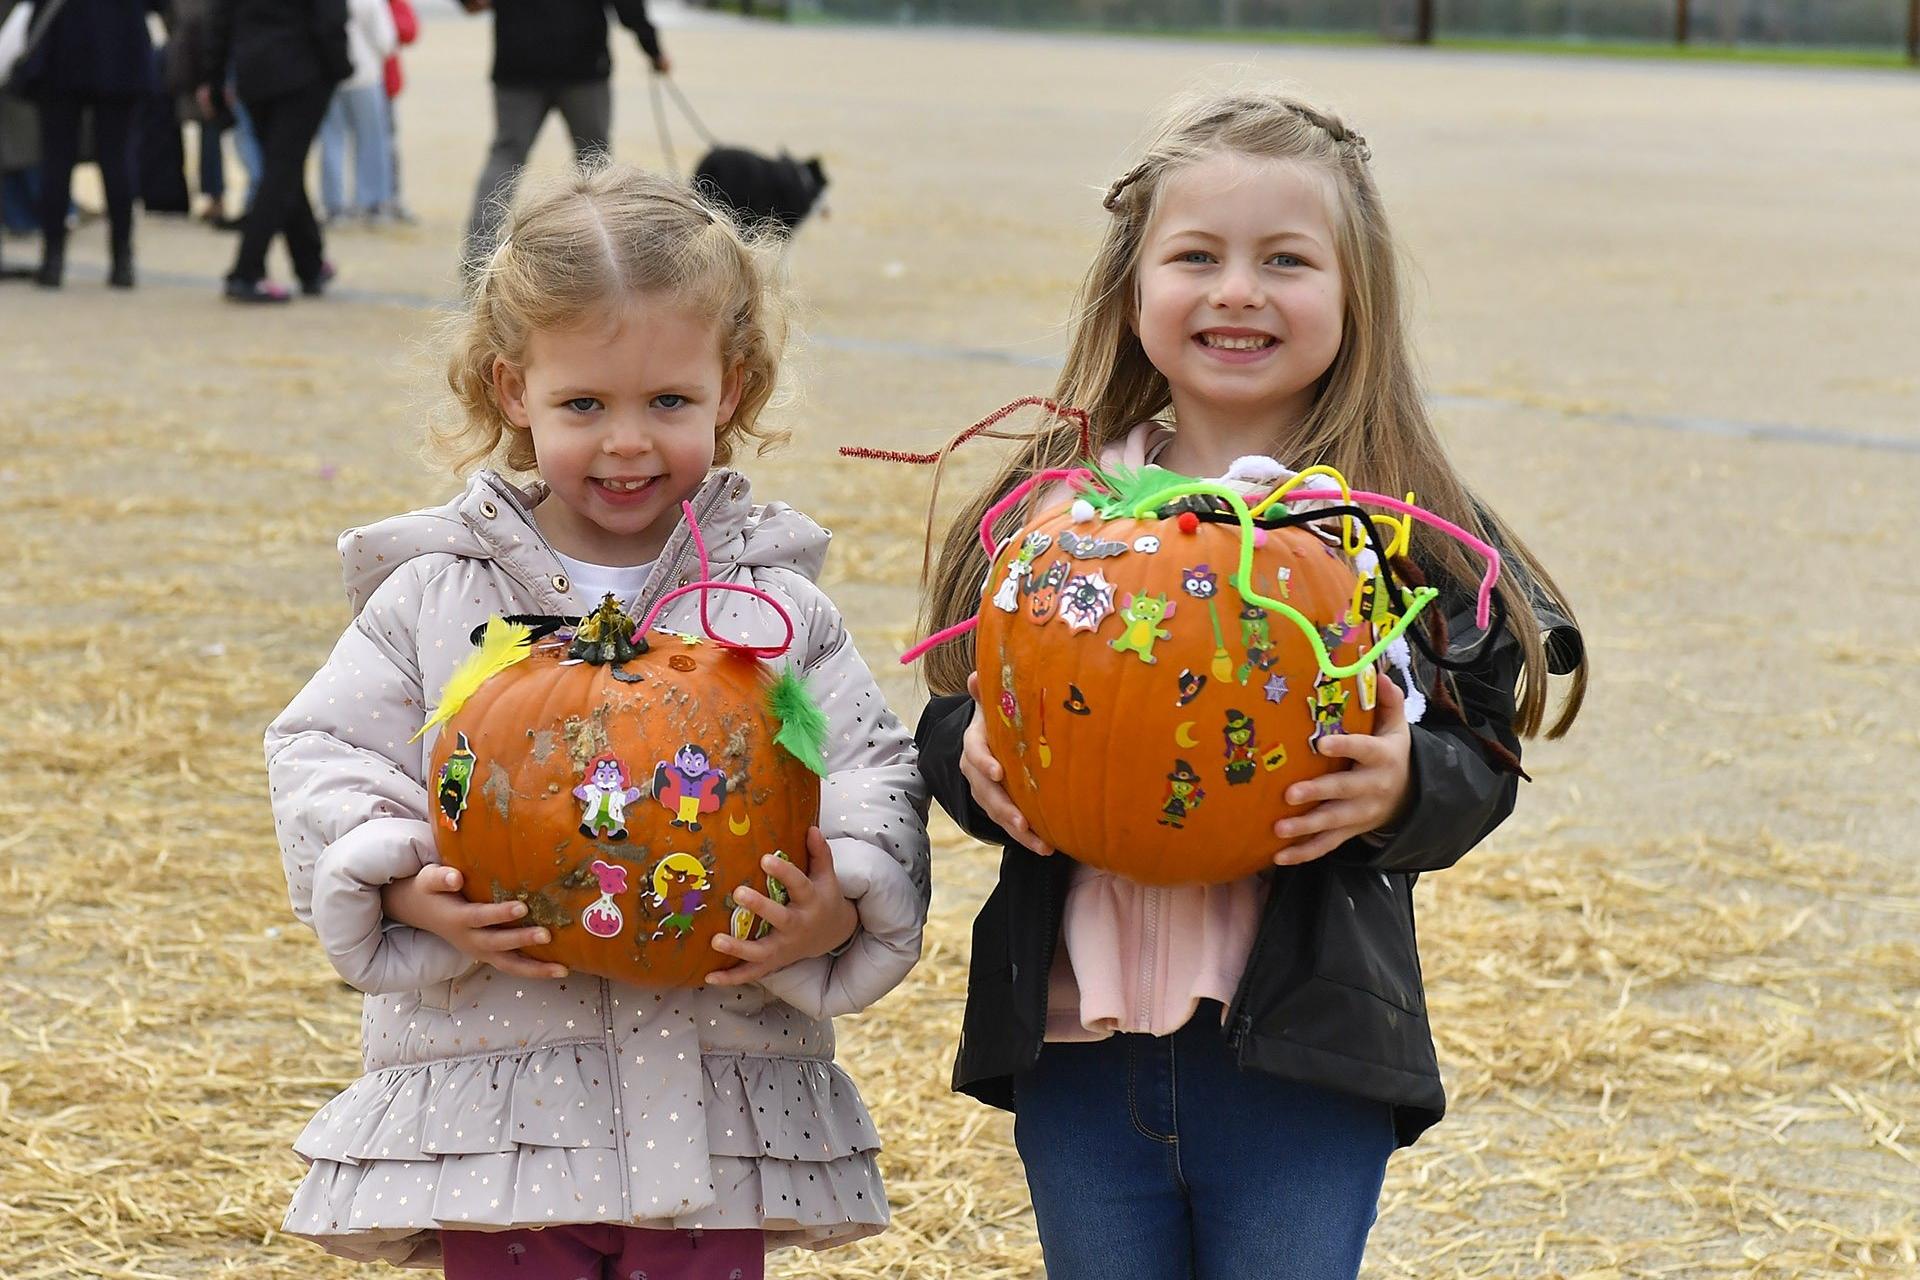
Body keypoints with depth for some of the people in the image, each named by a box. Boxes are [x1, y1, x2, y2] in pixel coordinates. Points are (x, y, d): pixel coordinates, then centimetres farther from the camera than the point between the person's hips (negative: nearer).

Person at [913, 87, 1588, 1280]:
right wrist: (970, 758, -12)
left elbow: (1483, 764, 0)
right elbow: (957, 723, 10)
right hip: (1078, 1045, 2)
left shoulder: (1412, 531, -1)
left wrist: (1403, 788, -21)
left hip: (1302, 1058, -2)